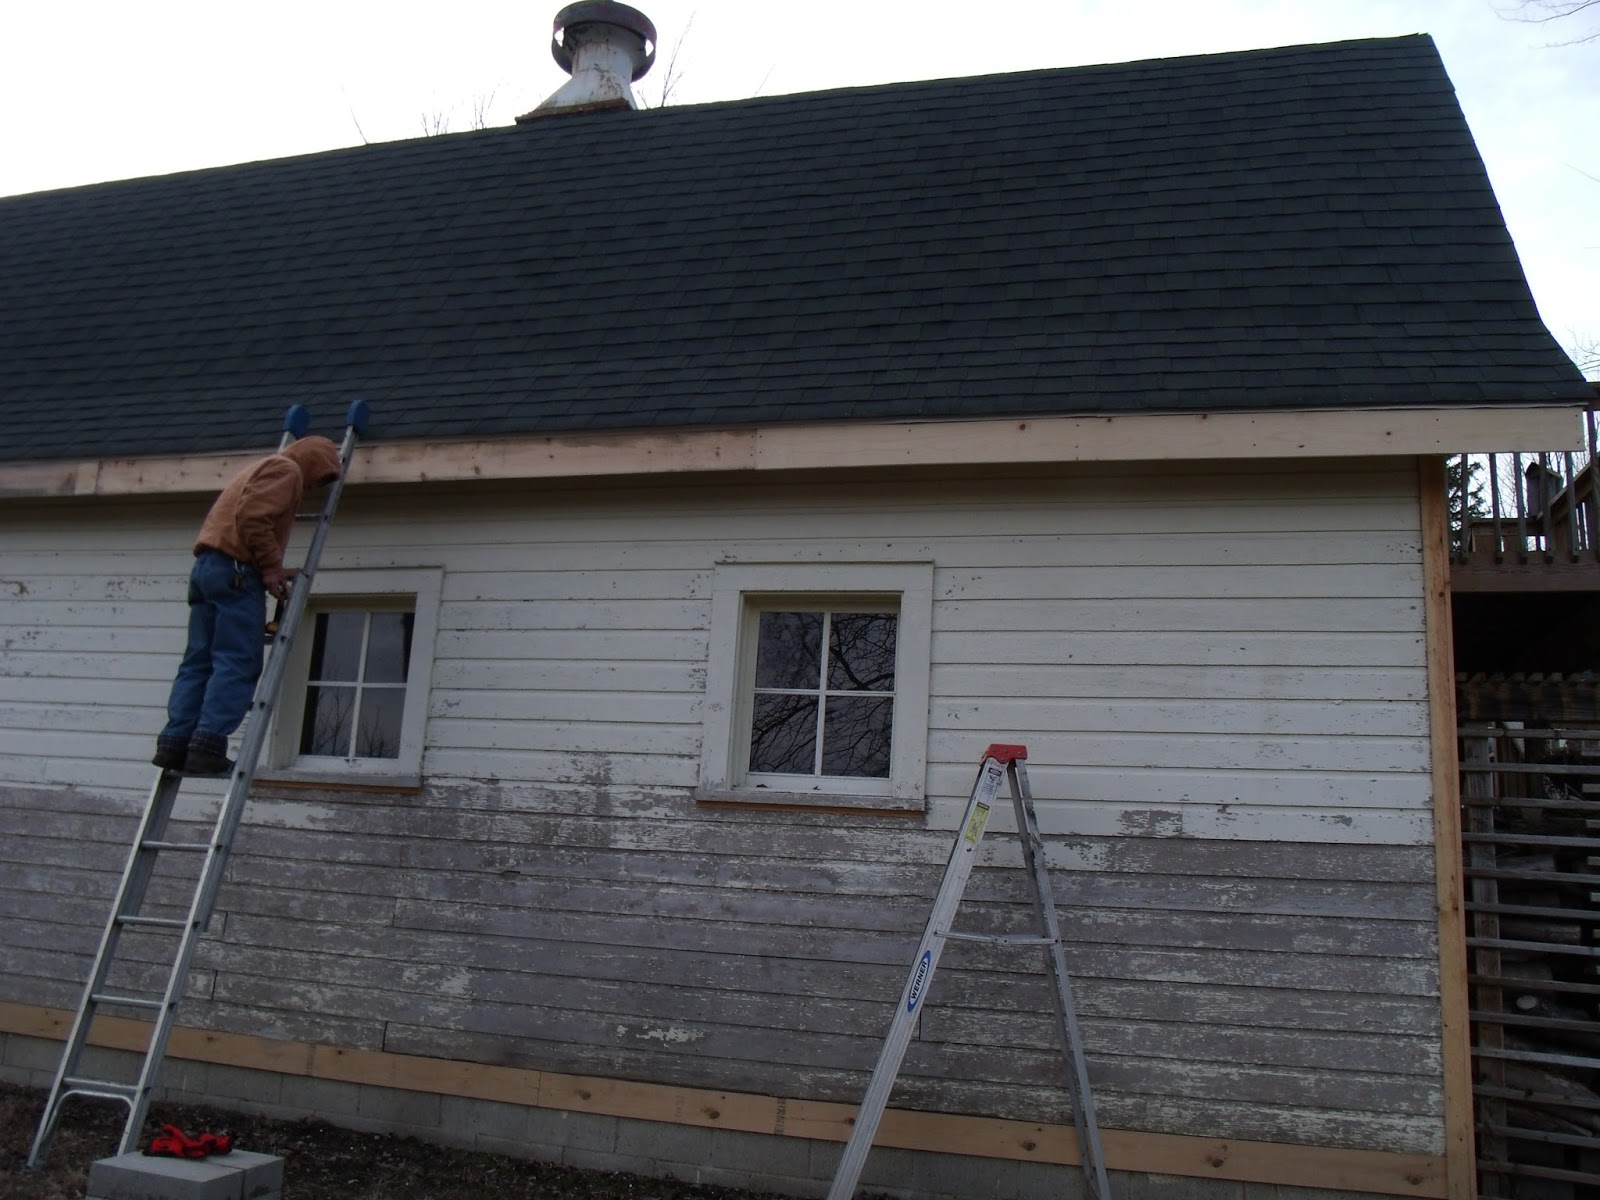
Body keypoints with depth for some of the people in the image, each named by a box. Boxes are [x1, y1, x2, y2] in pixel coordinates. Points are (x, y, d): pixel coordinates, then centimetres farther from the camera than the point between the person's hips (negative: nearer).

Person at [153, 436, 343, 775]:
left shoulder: (262, 469, 31)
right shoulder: (287, 470, 0)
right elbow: (253, 519, -16)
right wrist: (272, 568, -13)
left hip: (207, 565, 10)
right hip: (235, 571, -10)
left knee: (198, 661, 6)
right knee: (237, 664, -10)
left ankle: (175, 743, 2)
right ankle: (208, 745, -16)